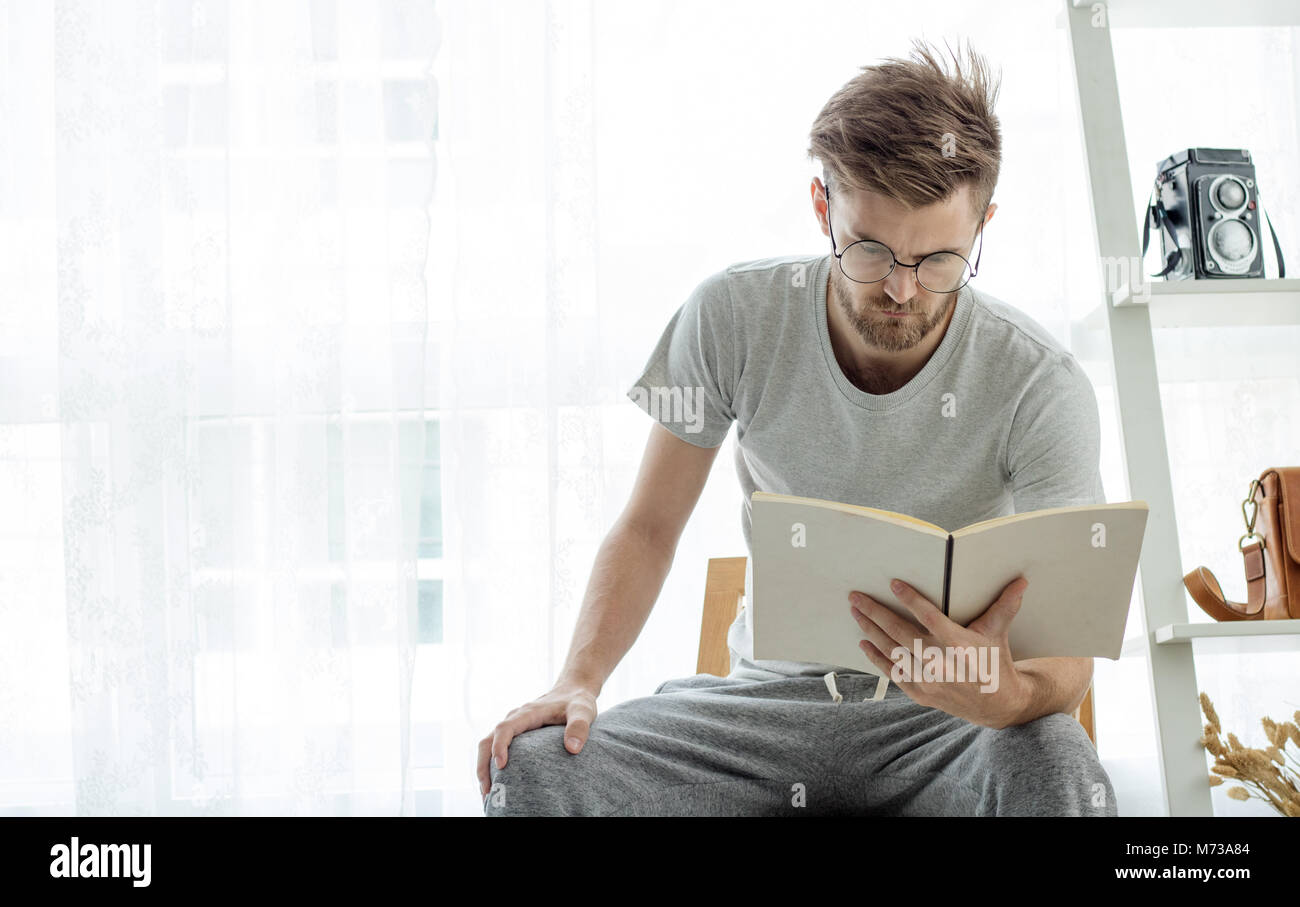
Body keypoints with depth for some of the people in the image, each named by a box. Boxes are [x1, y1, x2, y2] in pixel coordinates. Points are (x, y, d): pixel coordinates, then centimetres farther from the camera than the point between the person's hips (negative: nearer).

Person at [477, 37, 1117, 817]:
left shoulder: (1039, 386, -14)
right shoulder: (734, 318, -7)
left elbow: (1070, 655, -16)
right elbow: (650, 526, 2)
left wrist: (1010, 693, -41)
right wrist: (579, 680, -16)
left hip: (941, 719, -2)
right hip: (771, 693, 2)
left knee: (1057, 770, -38)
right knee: (535, 763, -24)